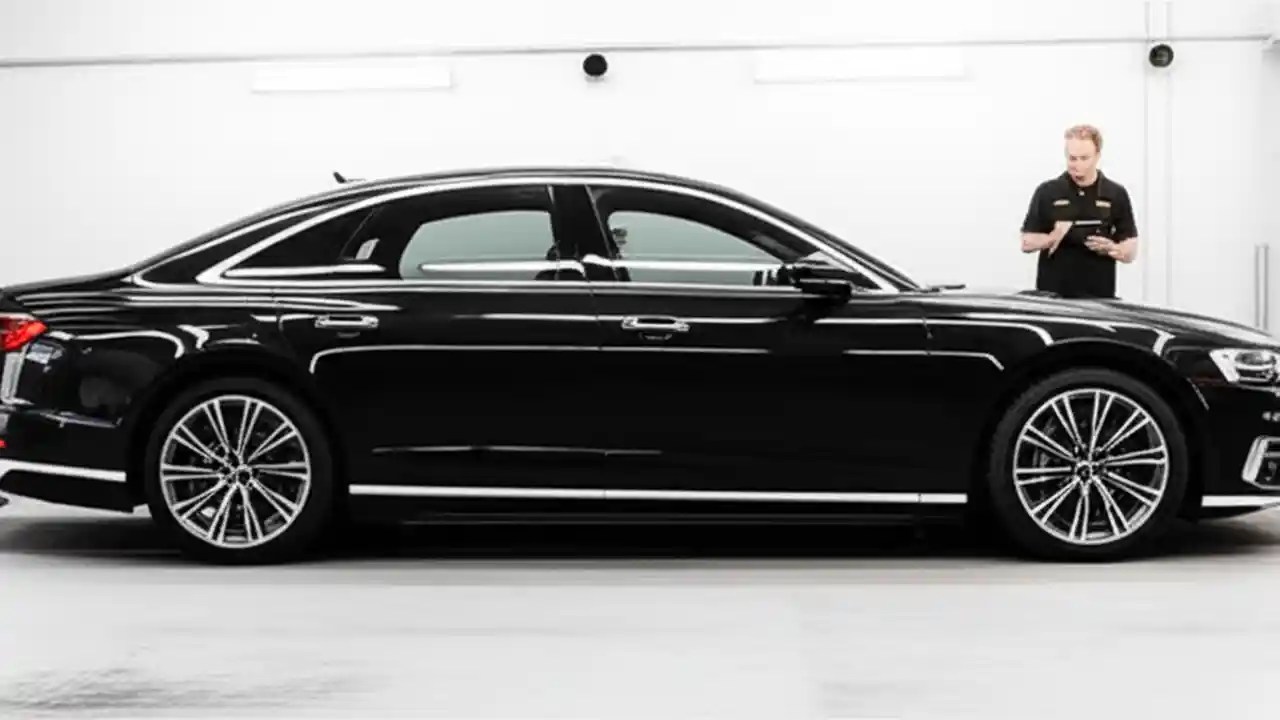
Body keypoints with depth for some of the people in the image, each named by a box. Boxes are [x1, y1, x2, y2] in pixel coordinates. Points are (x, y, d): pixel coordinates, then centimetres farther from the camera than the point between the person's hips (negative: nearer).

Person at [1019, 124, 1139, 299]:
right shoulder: (1047, 192, 5)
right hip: (1052, 295, 0)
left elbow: (1130, 252, 6)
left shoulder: (1116, 195, 6)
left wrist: (1110, 248, -16)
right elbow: (1027, 243, 6)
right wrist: (1052, 237, -14)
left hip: (1099, 297, 0)